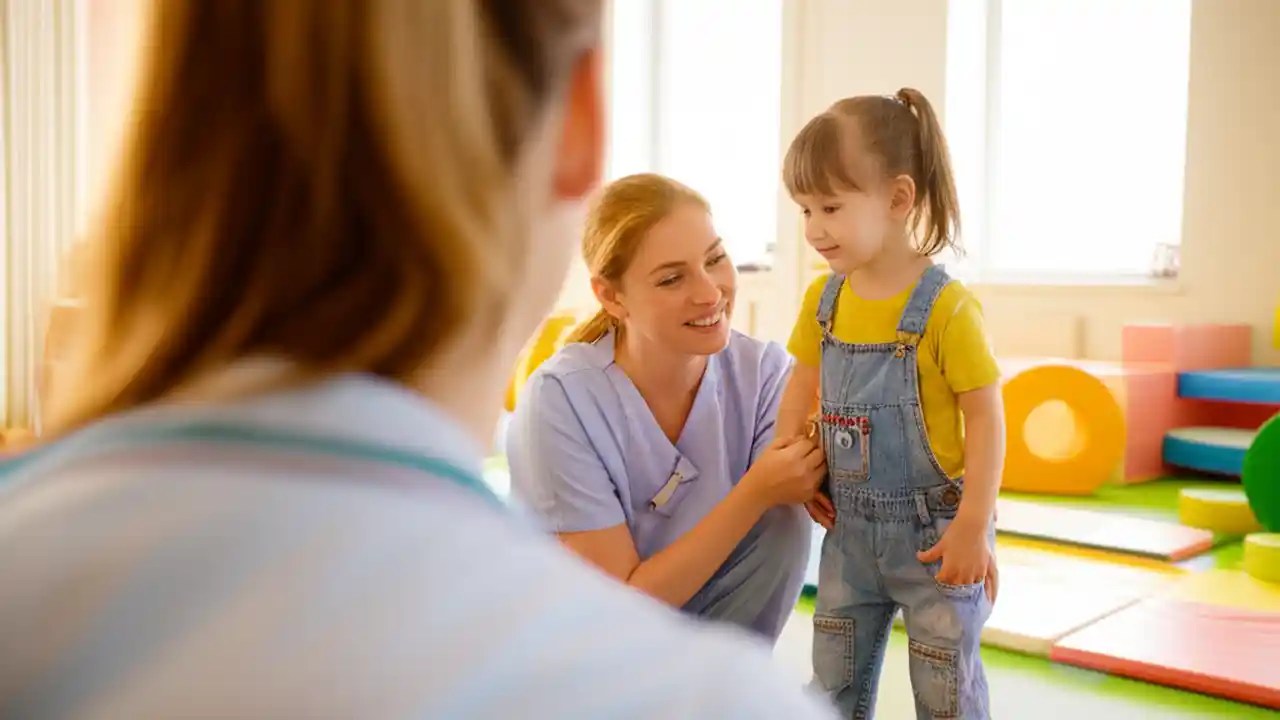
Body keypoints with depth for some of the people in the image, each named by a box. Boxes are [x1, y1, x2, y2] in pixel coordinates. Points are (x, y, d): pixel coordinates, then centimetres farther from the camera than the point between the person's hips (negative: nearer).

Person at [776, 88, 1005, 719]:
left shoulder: (945, 307, -19)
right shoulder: (823, 300, -2)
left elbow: (985, 415, -17)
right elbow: (802, 387, 12)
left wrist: (973, 526, -19)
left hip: (932, 528, -5)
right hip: (849, 527, 6)